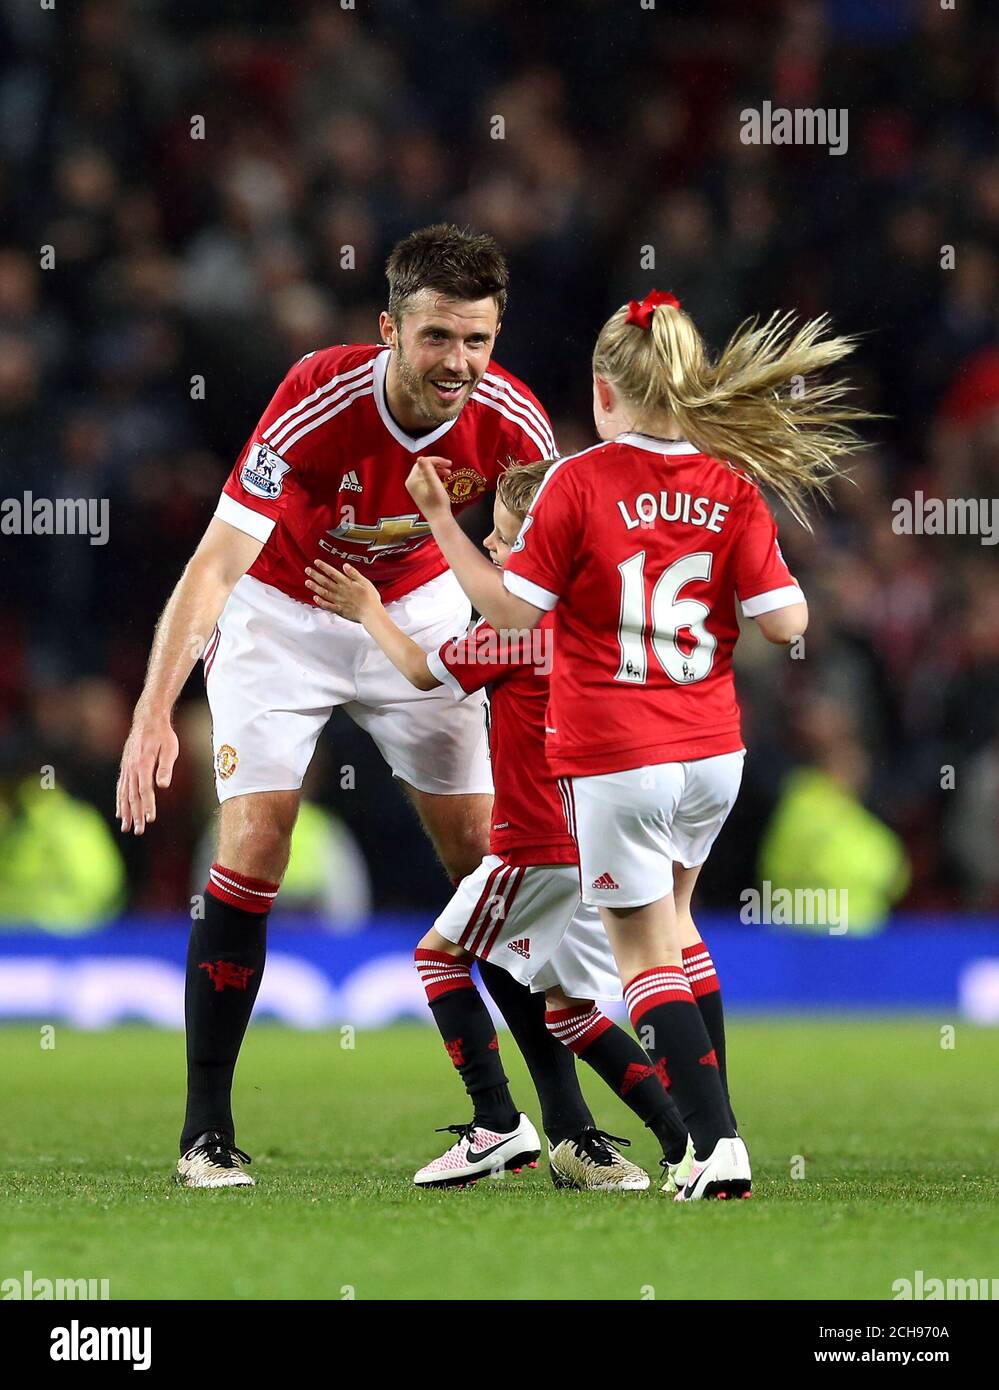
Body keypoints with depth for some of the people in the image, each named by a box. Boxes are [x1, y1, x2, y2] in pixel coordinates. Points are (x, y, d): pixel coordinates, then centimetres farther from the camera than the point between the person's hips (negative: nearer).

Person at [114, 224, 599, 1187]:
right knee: (251, 851, -14)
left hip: (416, 612, 3)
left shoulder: (511, 423, -23)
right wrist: (154, 716, -44)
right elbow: (214, 567, -35)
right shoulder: (317, 402, -33)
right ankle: (207, 1133, -5)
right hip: (279, 615, -3)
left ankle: (567, 1121, 8)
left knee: (484, 850, -1)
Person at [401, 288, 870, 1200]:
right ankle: (714, 1120, 26)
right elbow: (785, 622, -5)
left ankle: (719, 1144, -7)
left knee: (645, 953, 4)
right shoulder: (733, 487, -3)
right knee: (670, 917, 26)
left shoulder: (578, 483, -12)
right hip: (713, 751, 5)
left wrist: (440, 521, -1)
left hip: (614, 763, -4)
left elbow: (512, 608, -10)